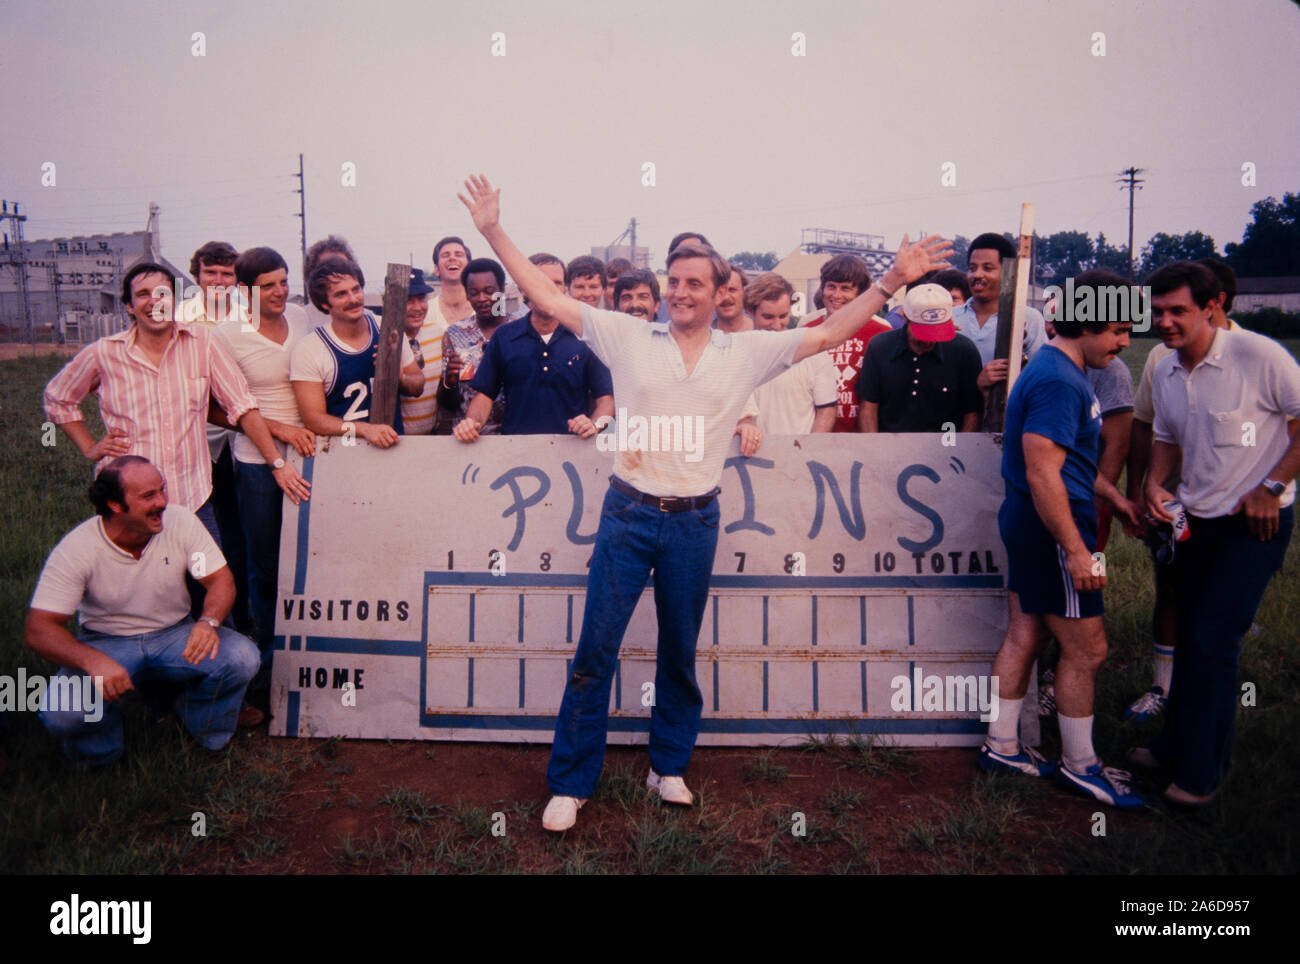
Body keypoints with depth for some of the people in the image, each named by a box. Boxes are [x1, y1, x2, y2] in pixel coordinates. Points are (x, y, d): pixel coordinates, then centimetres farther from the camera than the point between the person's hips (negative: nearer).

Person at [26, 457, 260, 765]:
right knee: (60, 713, -30)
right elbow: (38, 629, -20)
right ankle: (101, 738, 9)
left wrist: (209, 621, -32)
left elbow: (221, 579, -9)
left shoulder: (180, 521, -13)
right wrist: (93, 661, -40)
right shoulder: (76, 549, -19)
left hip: (176, 635, 2)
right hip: (105, 642, -1)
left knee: (243, 659, -26)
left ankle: (200, 721, 6)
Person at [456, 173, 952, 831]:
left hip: (694, 521, 1)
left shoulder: (747, 352, 4)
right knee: (595, 650, 1)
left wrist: (892, 280, 0)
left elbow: (828, 335, 5)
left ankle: (668, 767, 33)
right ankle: (570, 783, 15)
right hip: (628, 512, -1)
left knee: (680, 653, 14)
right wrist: (494, 232, -3)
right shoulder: (627, 336, 1)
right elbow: (547, 297, 2)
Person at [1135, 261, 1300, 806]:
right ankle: (1177, 746, 31)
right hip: (1195, 519, 7)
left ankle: (1201, 773, 7)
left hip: (1255, 523, -7)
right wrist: (1155, 483, -1)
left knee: (1212, 641, -7)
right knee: (1189, 637, 15)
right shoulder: (1164, 373, 4)